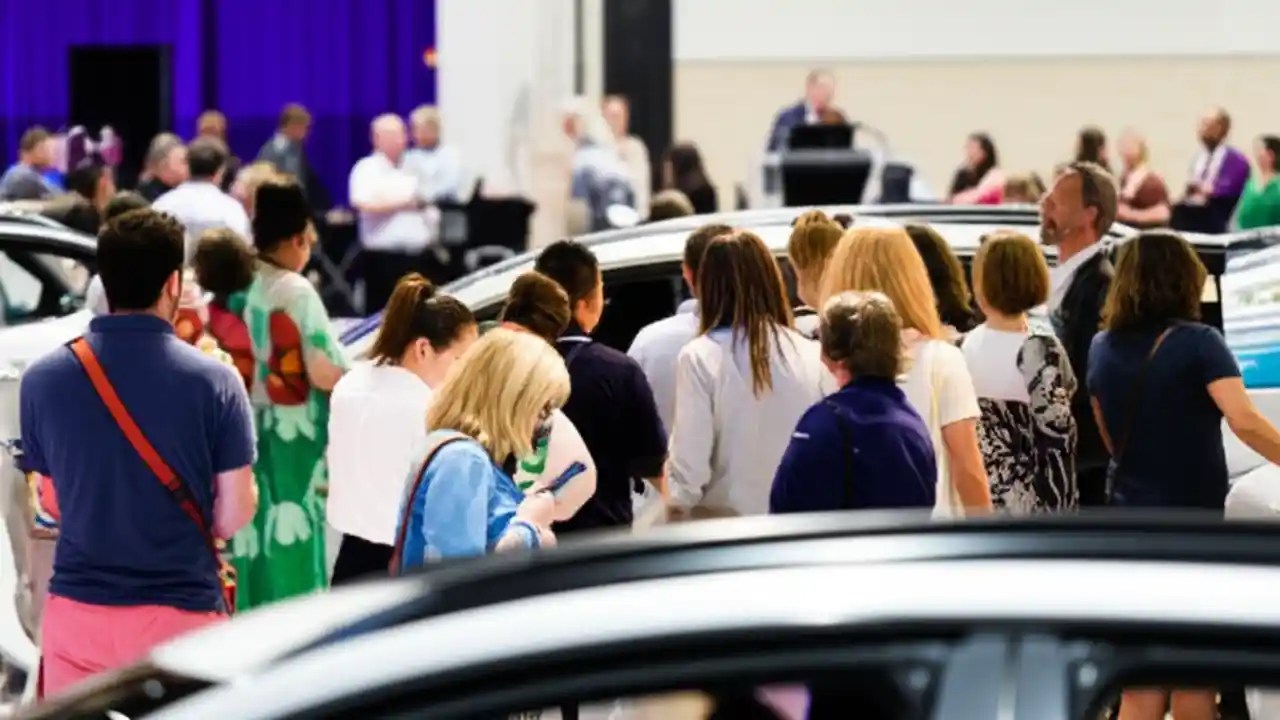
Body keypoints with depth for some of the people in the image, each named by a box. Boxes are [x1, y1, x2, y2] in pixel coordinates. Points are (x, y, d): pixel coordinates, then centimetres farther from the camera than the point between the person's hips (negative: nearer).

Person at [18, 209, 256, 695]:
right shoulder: (213, 381, -9)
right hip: (181, 610, -2)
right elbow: (234, 513, -5)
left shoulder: (43, 379, -1)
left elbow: (52, 500, 9)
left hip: (77, 609, 2)